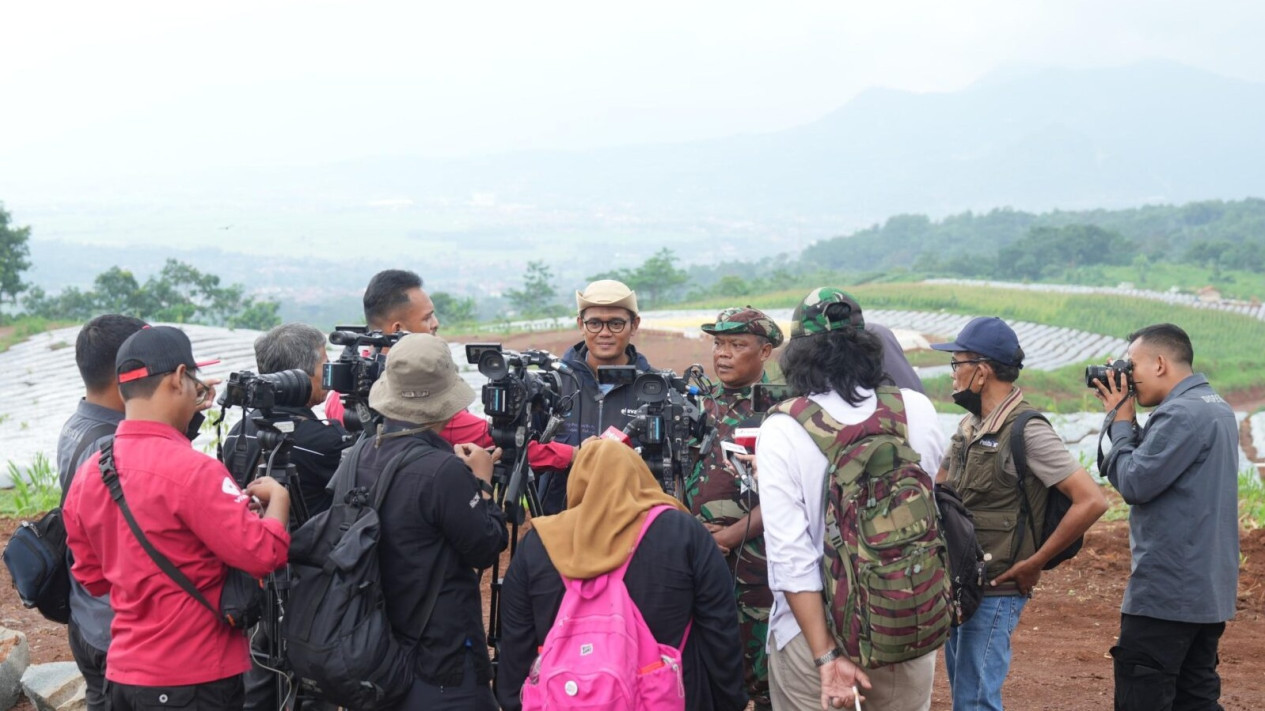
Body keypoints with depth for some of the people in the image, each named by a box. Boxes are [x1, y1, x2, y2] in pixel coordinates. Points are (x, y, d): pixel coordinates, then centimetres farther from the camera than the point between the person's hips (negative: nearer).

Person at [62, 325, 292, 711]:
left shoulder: (87, 474, 4)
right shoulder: (191, 470, -19)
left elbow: (91, 577, 14)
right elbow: (262, 553, -19)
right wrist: (277, 497, -3)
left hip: (123, 671, 7)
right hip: (193, 679, -7)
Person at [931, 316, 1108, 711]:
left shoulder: (1026, 431, -17)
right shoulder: (970, 426, 9)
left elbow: (1092, 501, -22)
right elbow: (939, 486, 24)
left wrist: (1034, 564, -17)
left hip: (994, 593, -9)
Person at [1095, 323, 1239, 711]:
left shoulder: (1182, 413, -17)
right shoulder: (1216, 408, 15)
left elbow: (1135, 484, -18)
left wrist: (1121, 422, -5)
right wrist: (1128, 424, 7)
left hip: (1166, 592, -10)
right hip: (1208, 590, 10)